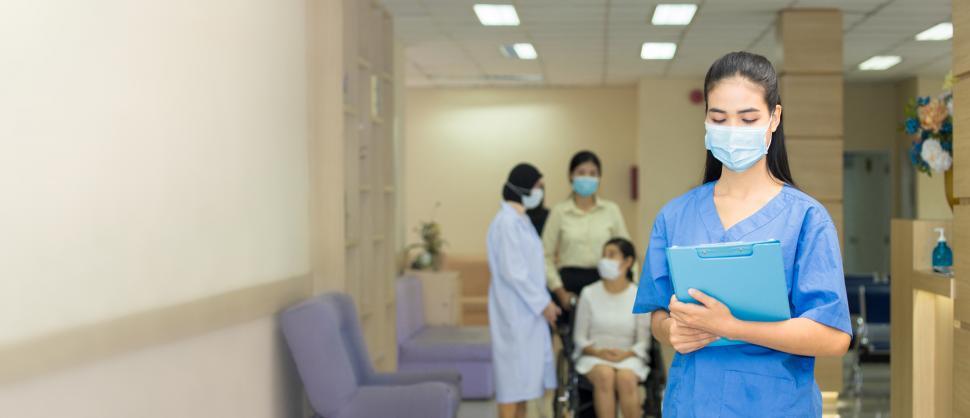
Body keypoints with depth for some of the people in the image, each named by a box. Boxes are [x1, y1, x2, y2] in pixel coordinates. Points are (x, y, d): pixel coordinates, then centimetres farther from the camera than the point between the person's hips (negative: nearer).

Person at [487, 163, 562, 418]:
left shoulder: (521, 220, 14)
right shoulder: (507, 222, -16)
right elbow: (513, 272, -20)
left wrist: (544, 301, 12)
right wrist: (543, 303, -15)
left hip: (527, 311, 9)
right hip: (514, 312, -9)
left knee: (524, 377, 12)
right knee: (513, 377, -5)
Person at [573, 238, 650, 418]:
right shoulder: (589, 293, 2)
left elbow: (643, 341, 3)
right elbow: (580, 337, 5)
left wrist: (625, 354, -16)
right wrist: (598, 351, -13)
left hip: (627, 356, 0)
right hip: (594, 356, 0)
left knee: (626, 378, -34)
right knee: (605, 375, -34)